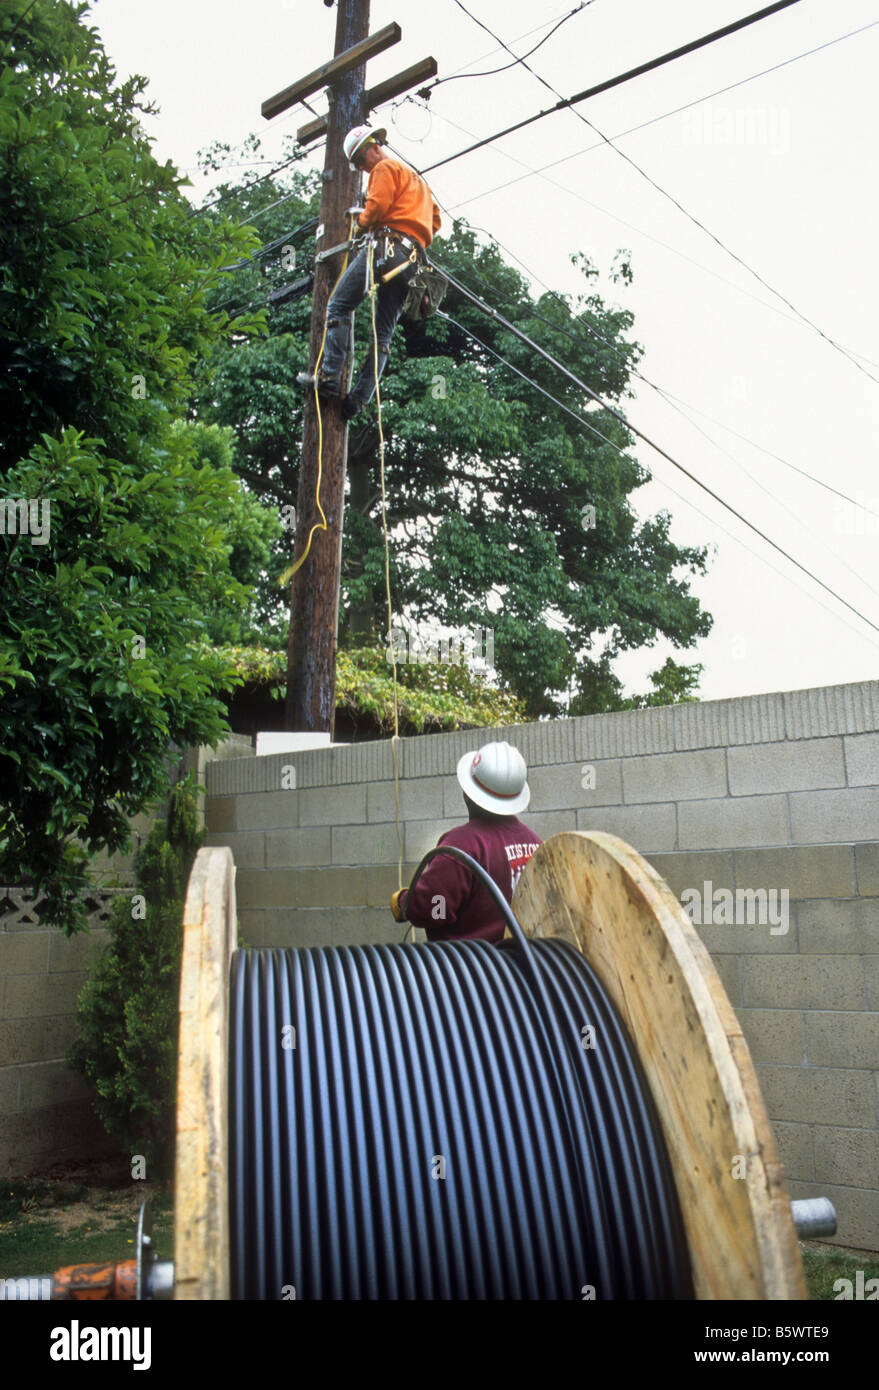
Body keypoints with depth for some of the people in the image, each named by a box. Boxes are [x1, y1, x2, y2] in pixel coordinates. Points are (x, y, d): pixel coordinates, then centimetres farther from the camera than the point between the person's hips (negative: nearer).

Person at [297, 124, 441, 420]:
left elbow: (378, 205, -10)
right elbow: (435, 220, 34)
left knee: (339, 305, -6)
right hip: (413, 259, 8)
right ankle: (359, 398, -4)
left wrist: (363, 220, 9)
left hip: (388, 244, -8)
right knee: (384, 332, 3)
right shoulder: (416, 179, 34)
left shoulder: (385, 169, 6)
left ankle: (330, 377, -17)